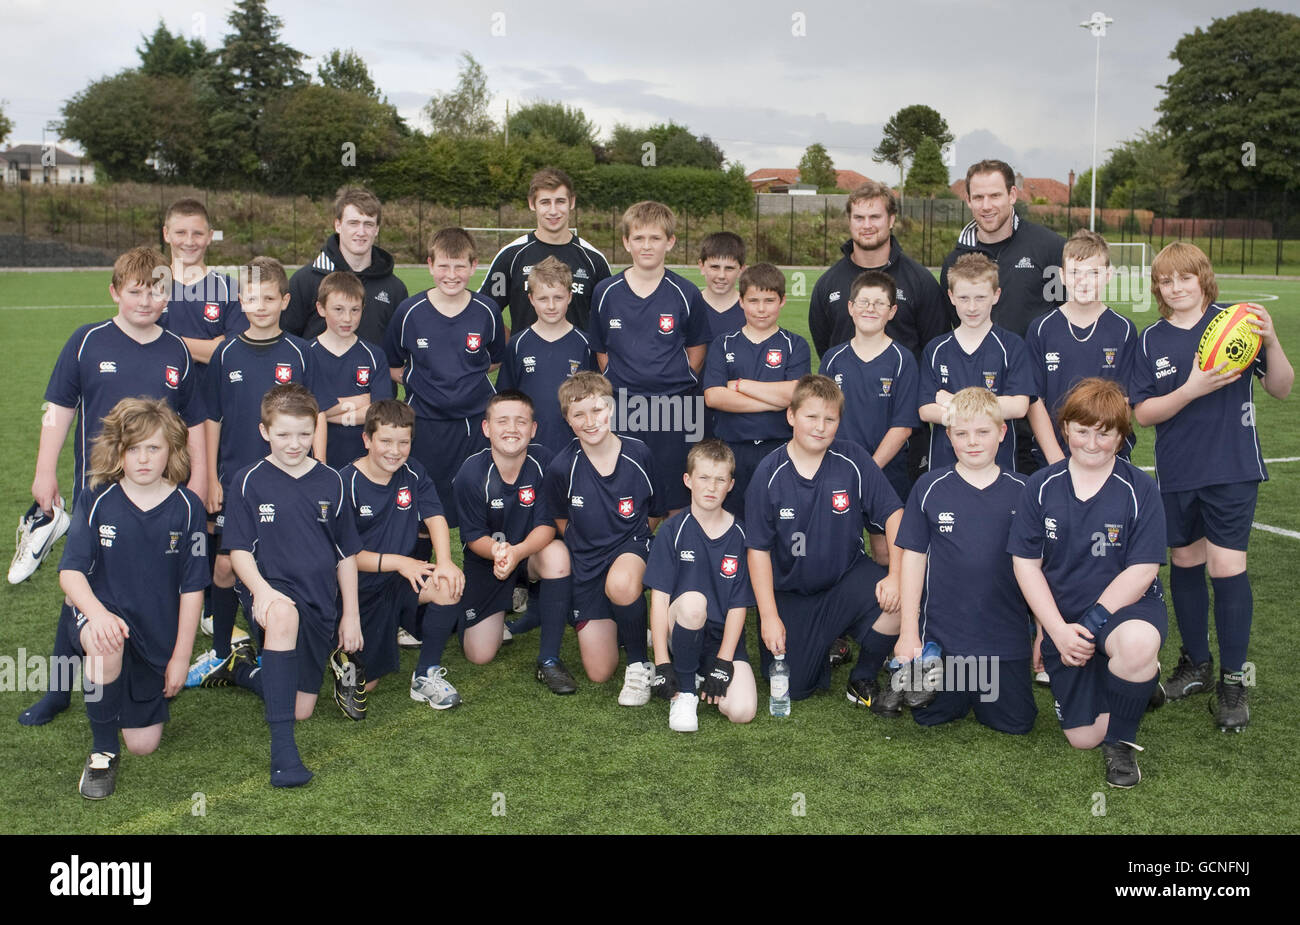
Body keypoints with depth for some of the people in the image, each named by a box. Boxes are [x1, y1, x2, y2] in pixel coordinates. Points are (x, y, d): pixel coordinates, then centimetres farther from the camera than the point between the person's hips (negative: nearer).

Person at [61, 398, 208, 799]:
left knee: (143, 744, 5)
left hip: (159, 634, 1)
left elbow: (192, 588, -5)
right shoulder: (97, 501, -8)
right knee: (106, 646, -40)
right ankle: (103, 751, -15)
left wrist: (181, 657, -5)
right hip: (105, 614, -1)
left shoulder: (187, 508, -8)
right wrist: (96, 612, -33)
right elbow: (70, 571, -11)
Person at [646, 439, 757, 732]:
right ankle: (685, 691, -13)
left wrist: (723, 662, -11)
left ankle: (705, 672, 14)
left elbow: (738, 606, -2)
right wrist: (661, 663, -14)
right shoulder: (673, 530, -4)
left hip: (724, 636, 2)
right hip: (682, 630, -1)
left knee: (741, 711, -22)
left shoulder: (739, 535, -1)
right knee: (692, 600, -36)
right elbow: (659, 597, -8)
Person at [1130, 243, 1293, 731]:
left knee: (1226, 567, -8)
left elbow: (1281, 388, -2)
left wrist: (1271, 342, -19)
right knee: (1185, 563, 13)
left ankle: (1232, 679, 6)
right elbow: (1142, 413, -3)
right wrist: (1192, 389, -18)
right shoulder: (1151, 340, 3)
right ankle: (1196, 662, 30)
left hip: (1232, 469, -3)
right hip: (1176, 473, 3)